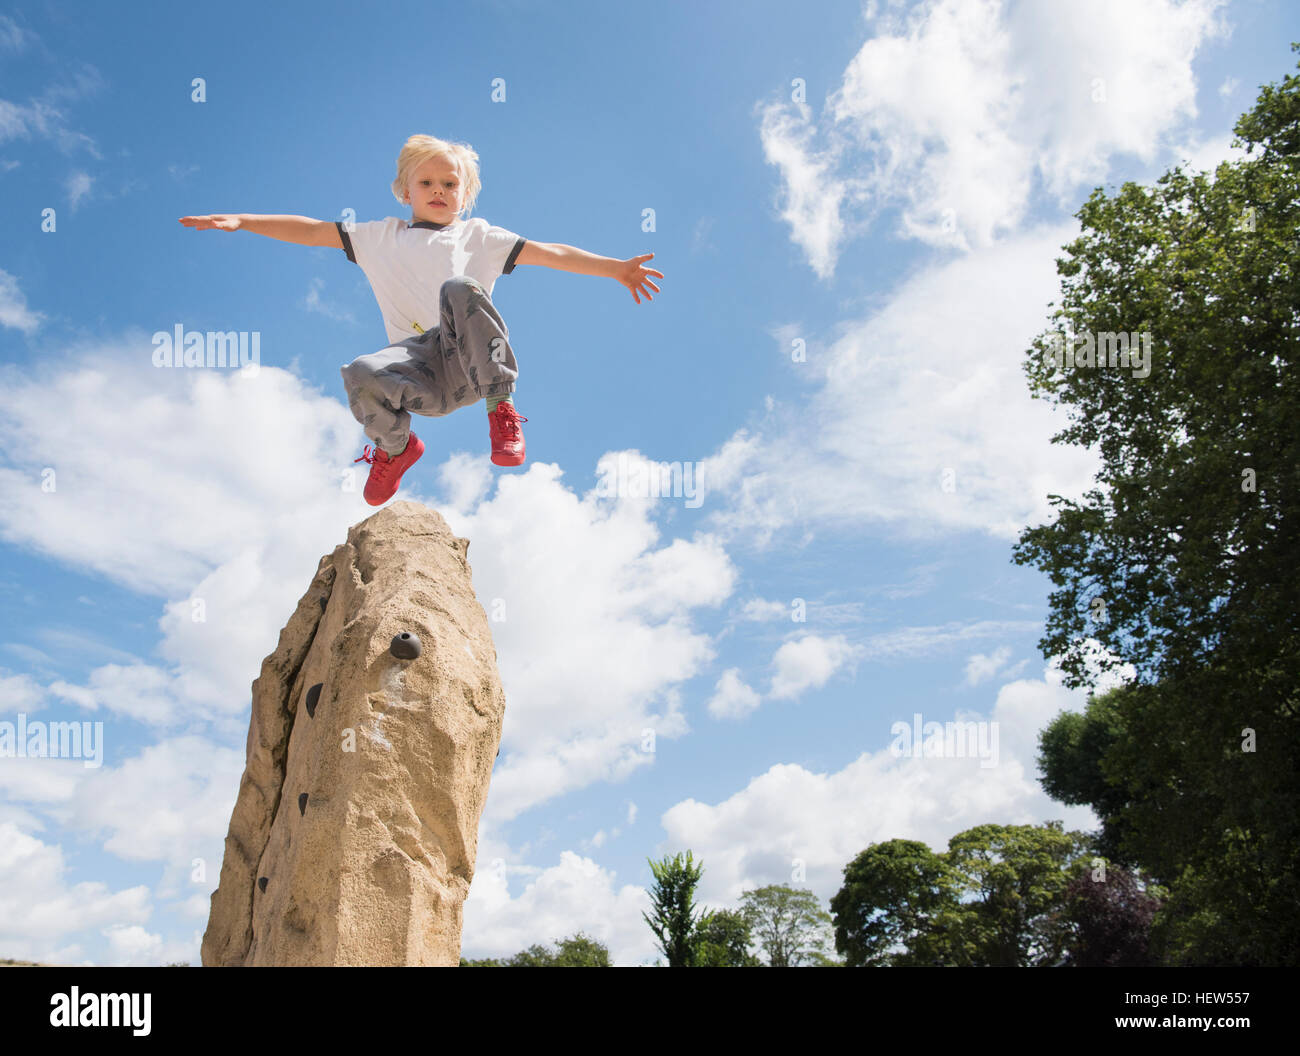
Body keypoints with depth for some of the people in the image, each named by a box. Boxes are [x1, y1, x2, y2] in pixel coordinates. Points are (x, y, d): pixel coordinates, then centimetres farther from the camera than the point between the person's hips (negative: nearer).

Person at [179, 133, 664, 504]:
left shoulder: (478, 235, 24)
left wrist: (615, 268, 8)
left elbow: (550, 253, 16)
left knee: (460, 288, -31)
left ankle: (501, 408, -18)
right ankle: (395, 447, 4)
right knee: (363, 375, -31)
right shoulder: (382, 236, 27)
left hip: (472, 358, -2)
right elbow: (313, 231, 20)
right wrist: (242, 220, 10)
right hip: (420, 368, 2)